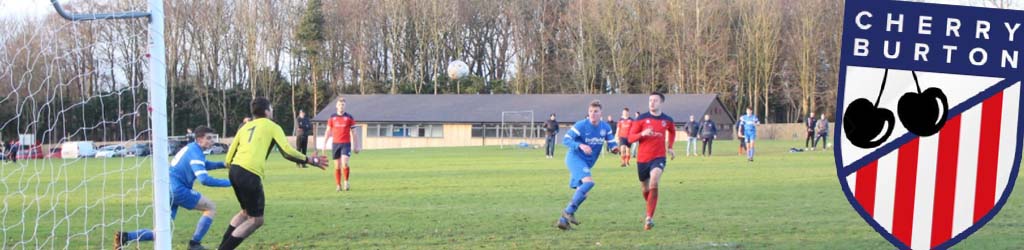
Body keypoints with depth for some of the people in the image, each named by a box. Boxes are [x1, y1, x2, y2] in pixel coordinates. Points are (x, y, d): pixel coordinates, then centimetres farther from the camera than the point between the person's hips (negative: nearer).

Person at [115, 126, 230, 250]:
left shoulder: (191, 148, 16)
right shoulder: (196, 153, -14)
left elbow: (203, 165, 35)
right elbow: (204, 179, -25)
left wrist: (223, 164, 22)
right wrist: (228, 182, -21)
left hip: (167, 189, 9)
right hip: (177, 190, -9)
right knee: (211, 208, 1)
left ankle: (125, 237, -3)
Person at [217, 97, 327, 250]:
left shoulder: (245, 127, 25)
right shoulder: (272, 127, 9)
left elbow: (228, 159, 20)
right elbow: (287, 152, -2)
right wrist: (311, 161, 8)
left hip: (234, 171, 7)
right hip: (250, 175, -7)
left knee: (246, 212, 26)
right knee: (256, 220, 6)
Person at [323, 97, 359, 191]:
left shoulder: (349, 117, 3)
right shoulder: (332, 117, 7)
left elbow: (353, 132, 8)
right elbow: (328, 131, 12)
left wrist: (355, 145, 6)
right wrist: (324, 144, 5)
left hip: (346, 144, -2)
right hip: (335, 144, 2)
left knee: (345, 163, -19)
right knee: (337, 166, 3)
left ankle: (346, 182, -2)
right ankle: (338, 185, 11)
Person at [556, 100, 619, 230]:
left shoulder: (606, 127, 2)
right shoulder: (581, 125, -14)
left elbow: (611, 143, 6)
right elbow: (566, 140, -13)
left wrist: (614, 148, -18)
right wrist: (580, 145, -29)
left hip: (586, 163, 7)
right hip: (574, 158, -7)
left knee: (582, 193, 6)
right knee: (589, 182, -29)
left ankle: (563, 220, 13)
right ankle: (569, 211, -21)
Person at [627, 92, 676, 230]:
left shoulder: (667, 120, 3)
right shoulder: (641, 119, -3)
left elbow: (672, 131, 27)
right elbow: (631, 137, -4)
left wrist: (670, 147, 16)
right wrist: (642, 133, -23)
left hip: (658, 158, -1)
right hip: (642, 158, 1)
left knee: (653, 183, -26)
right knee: (645, 189, 13)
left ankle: (649, 218, -24)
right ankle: (651, 208, 44)